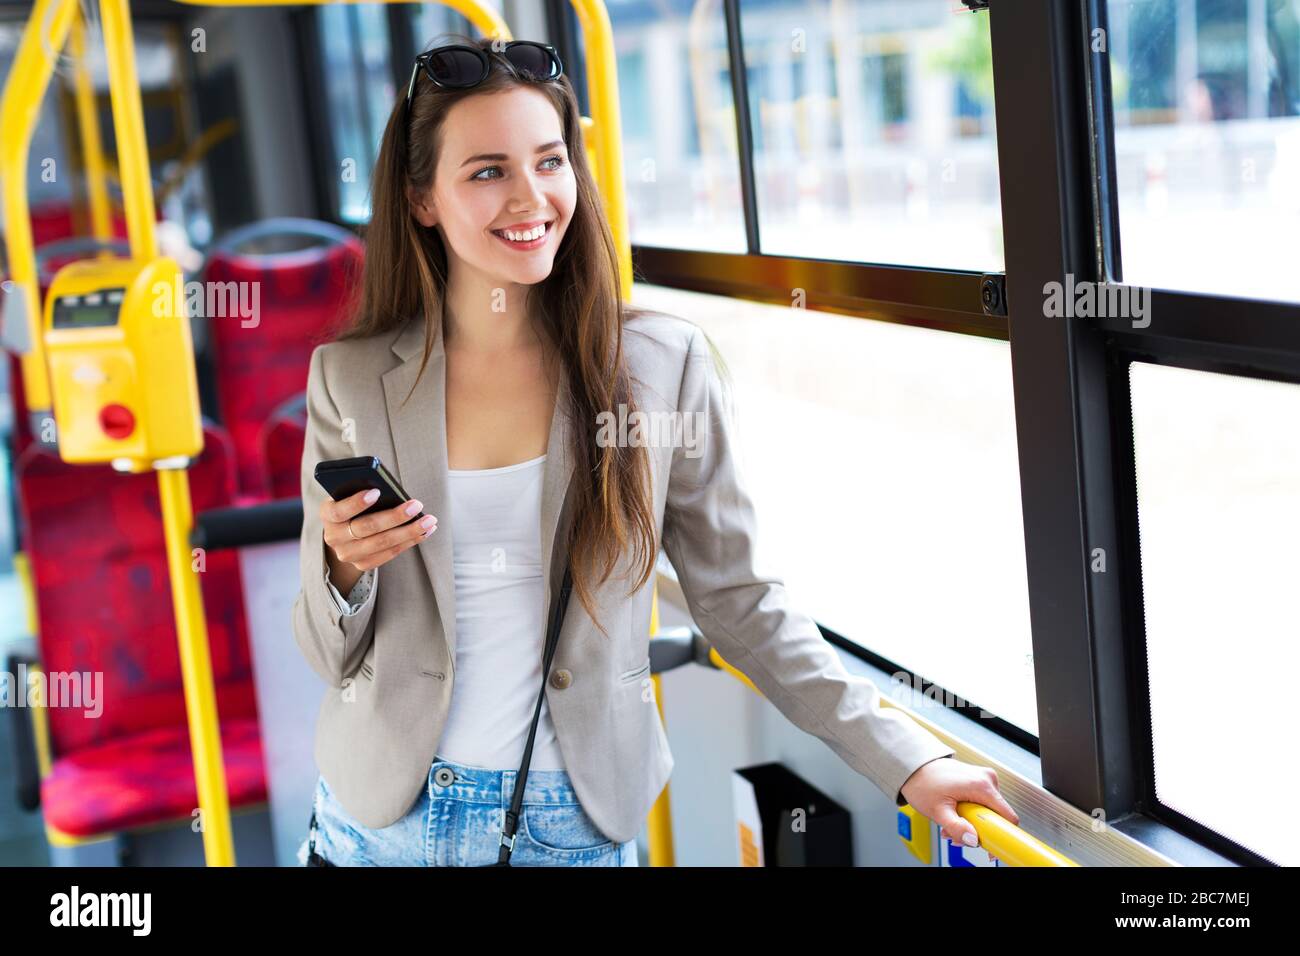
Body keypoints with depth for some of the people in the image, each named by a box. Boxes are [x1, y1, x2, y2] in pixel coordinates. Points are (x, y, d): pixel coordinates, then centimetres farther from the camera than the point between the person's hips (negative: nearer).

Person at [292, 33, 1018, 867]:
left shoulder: (663, 364, -8)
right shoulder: (349, 378, -5)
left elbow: (743, 603, -1)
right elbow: (333, 656, 1)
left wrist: (907, 759, -7)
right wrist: (346, 571, -20)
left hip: (576, 824, -1)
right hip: (379, 820, 1)